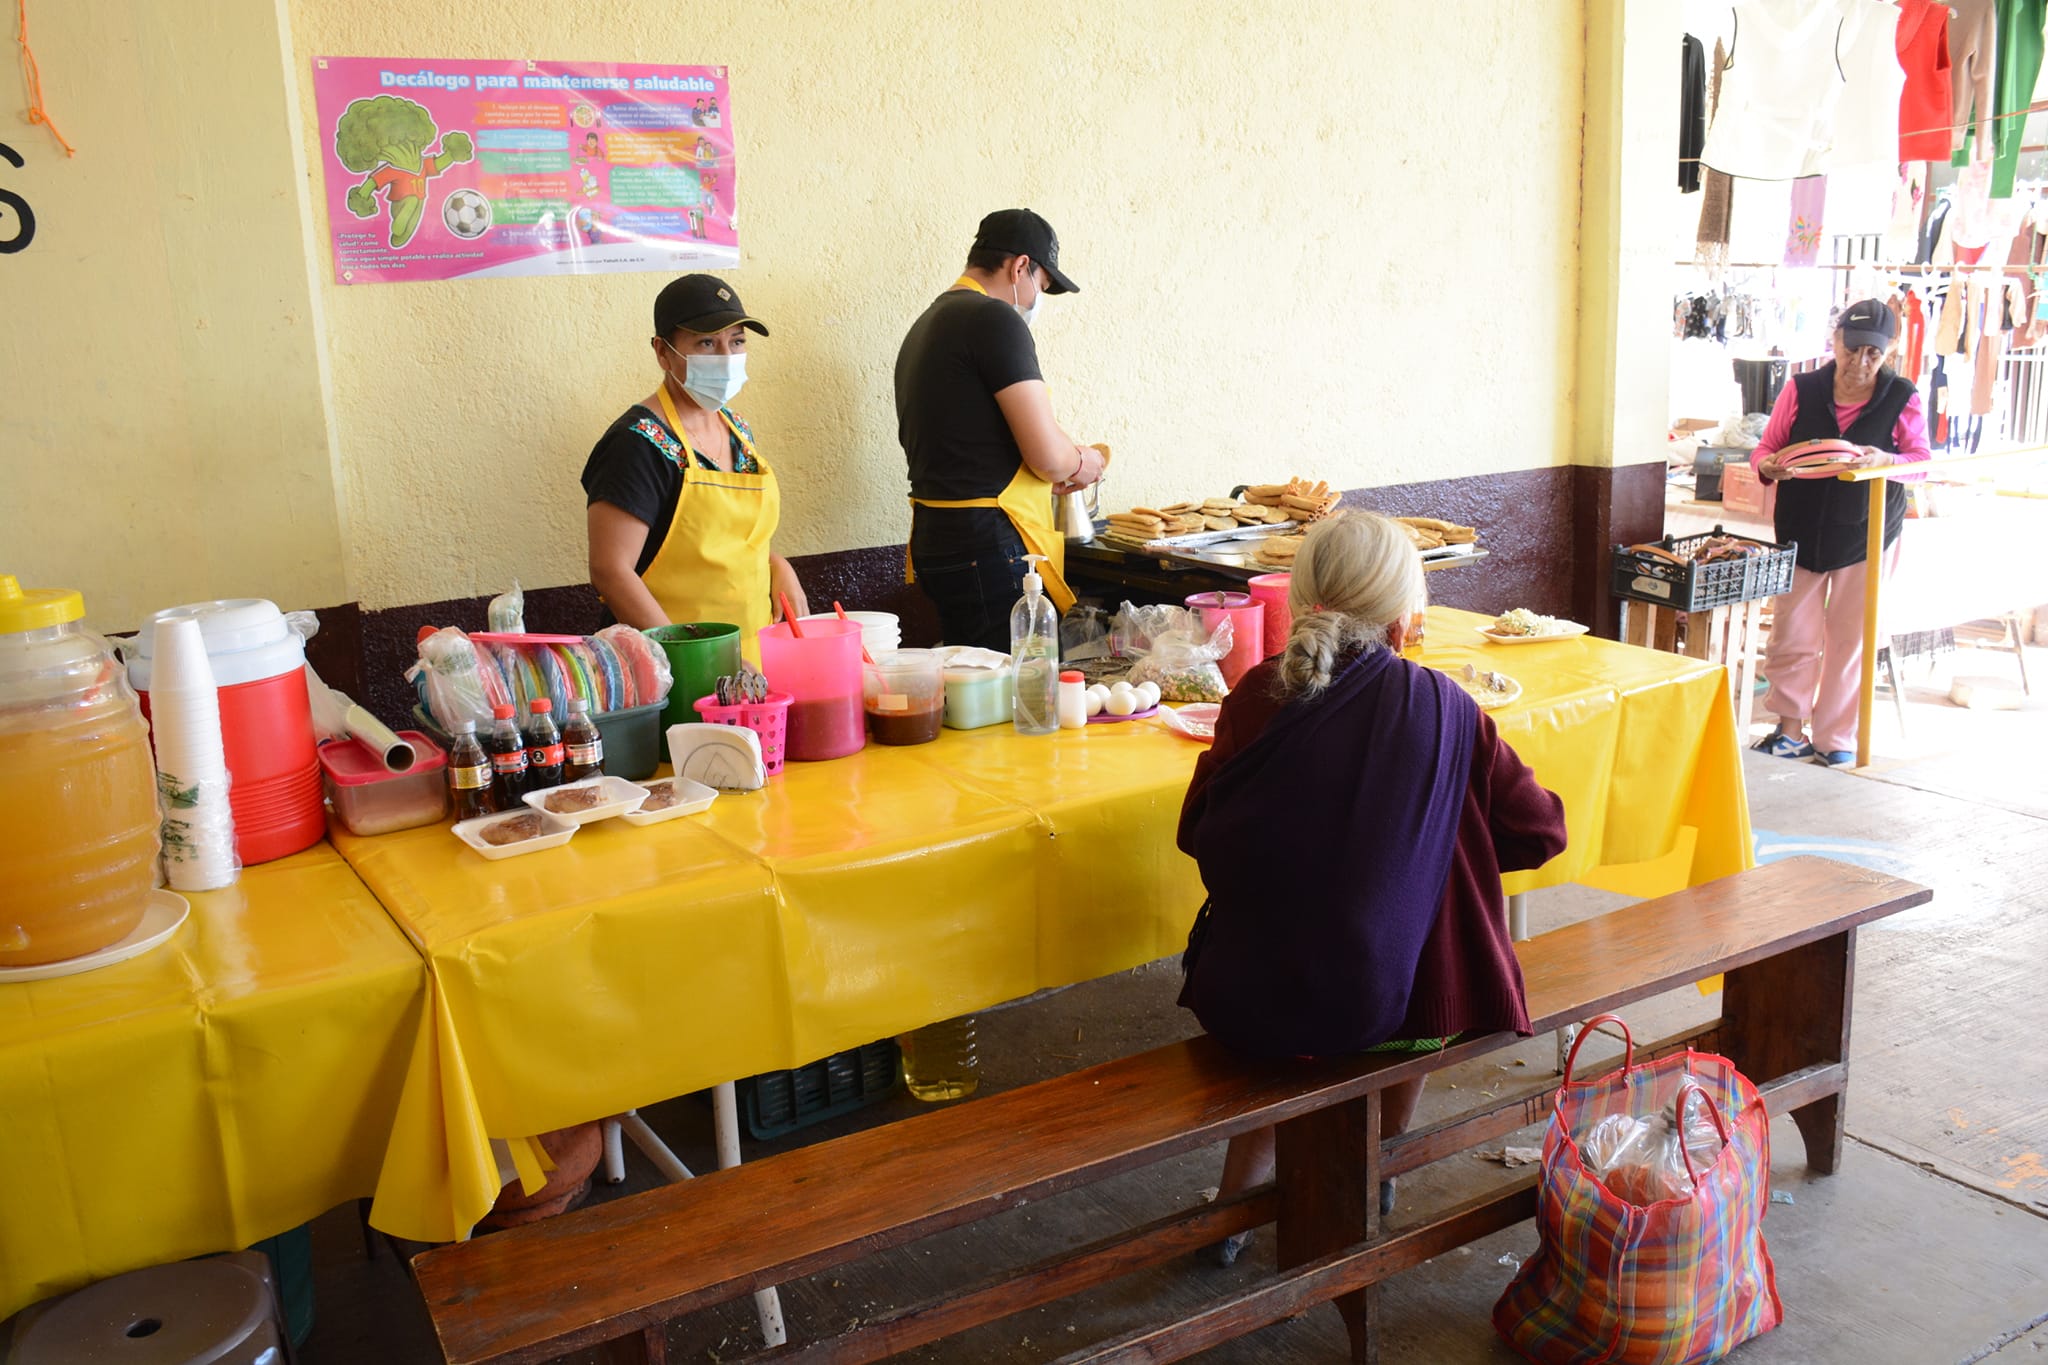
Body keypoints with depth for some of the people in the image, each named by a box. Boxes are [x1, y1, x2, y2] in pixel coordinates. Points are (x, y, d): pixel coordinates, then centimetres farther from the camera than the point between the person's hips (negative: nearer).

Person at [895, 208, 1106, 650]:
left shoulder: (926, 326, 19)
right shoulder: (995, 320, -11)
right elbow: (1048, 454, -17)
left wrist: (1050, 476, 24)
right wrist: (1081, 463, 5)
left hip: (935, 541, 10)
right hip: (989, 547, -10)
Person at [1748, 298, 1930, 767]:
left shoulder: (1902, 398, -3)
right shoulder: (1800, 390, -2)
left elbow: (1922, 460, 1)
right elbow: (1765, 449, 3)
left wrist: (1884, 460, -21)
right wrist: (1769, 466, -21)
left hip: (1867, 534, -1)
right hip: (1800, 530, 1)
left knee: (1850, 638, 5)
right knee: (1791, 636, 2)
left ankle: (1835, 737, 18)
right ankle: (1792, 729, 17)